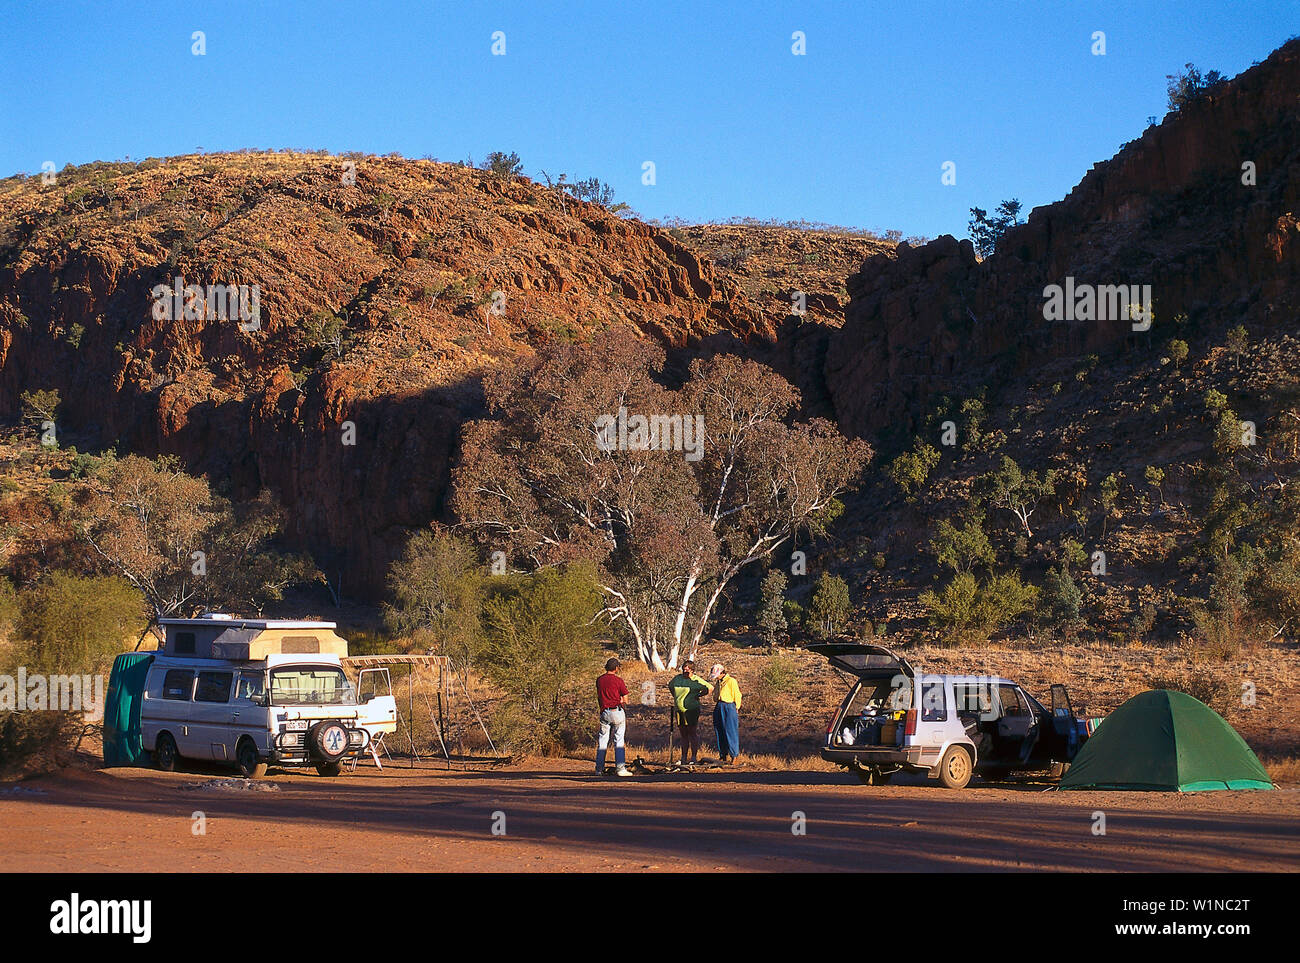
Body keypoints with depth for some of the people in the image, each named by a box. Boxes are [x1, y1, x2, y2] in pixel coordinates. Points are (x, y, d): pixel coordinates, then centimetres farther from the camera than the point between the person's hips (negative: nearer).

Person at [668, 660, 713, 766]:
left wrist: (697, 695, 0)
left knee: (693, 734, -2)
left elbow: (710, 688, -2)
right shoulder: (678, 678, 7)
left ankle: (694, 757, 3)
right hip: (679, 711, 5)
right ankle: (683, 758, 16)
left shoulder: (696, 680, -6)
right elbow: (670, 686, 27)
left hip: (691, 710, -5)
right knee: (683, 734, 11)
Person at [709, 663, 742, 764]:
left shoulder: (731, 681, -10)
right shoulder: (718, 682, 14)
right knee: (720, 733, 9)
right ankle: (723, 755, 17)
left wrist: (736, 709, -7)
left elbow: (737, 696, -8)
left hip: (729, 708, -8)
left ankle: (734, 756, -1)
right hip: (719, 708, 8)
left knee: (731, 732, -5)